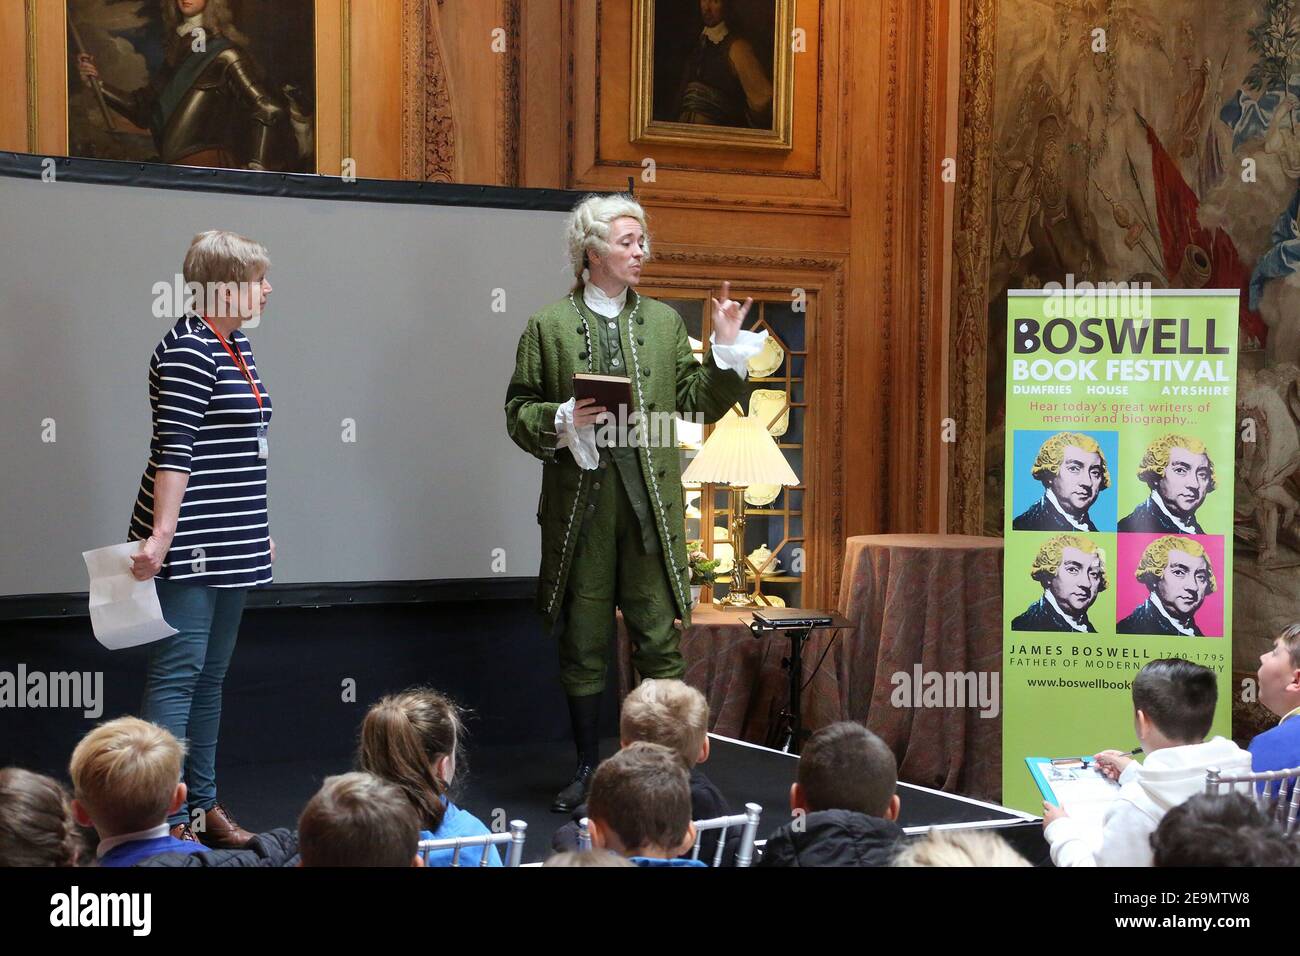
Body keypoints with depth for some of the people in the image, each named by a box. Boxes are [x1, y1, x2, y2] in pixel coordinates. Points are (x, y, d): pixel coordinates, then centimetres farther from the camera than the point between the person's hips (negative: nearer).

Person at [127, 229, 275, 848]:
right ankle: (166, 818, -6)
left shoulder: (235, 347, 15)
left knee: (210, 677, 14)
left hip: (230, 547, 10)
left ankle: (203, 805, 22)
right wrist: (161, 533, -24)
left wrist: (257, 530, 23)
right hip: (188, 546, -10)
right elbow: (175, 450, -20)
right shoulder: (188, 351, -14)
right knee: (178, 672, -8)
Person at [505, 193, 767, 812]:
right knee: (582, 643, 7)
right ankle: (588, 767, 20)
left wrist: (726, 350, -1)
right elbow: (518, 412, 5)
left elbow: (697, 403, 11)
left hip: (652, 502, 1)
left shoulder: (664, 322, 12)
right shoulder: (547, 327, 4)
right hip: (579, 503, -1)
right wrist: (561, 420, -13)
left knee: (659, 641, 1)